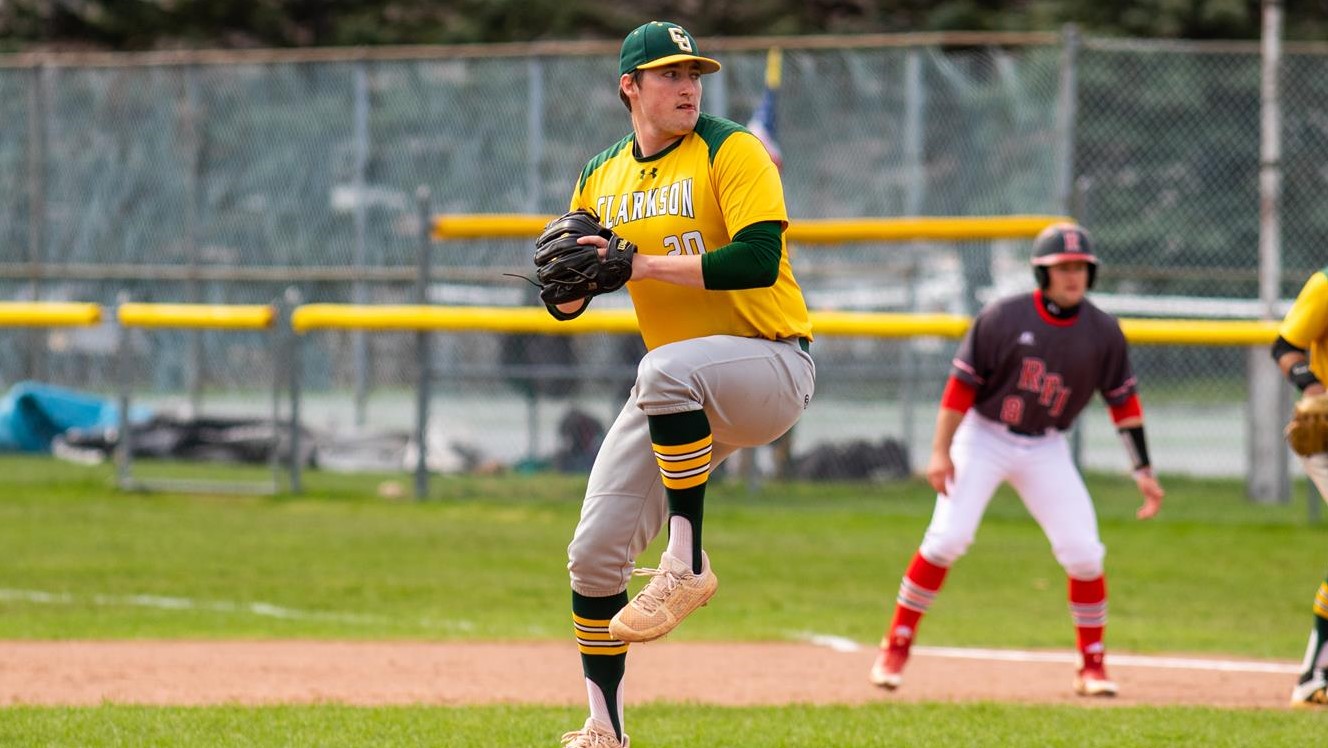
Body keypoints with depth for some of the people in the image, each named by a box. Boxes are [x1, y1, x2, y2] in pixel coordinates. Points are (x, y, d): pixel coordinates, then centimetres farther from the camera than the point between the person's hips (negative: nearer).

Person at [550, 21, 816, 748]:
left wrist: (642, 264, -23)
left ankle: (687, 563, -27)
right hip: (680, 399, 7)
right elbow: (566, 304, 14)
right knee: (594, 551, 0)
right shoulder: (601, 180, 10)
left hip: (772, 366, -6)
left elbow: (757, 259, -23)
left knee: (666, 370, -39)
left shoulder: (732, 151, -9)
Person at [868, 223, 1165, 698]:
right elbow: (962, 383, -11)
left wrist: (1143, 471, -1)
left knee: (1083, 552, -6)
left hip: (1047, 451, 3)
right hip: (983, 439, -3)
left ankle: (1093, 666, 8)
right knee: (946, 540, -14)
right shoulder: (1002, 318, -14)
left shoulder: (1103, 332, -5)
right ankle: (896, 647, -2)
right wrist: (941, 452, -14)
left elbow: (1123, 401, 3)